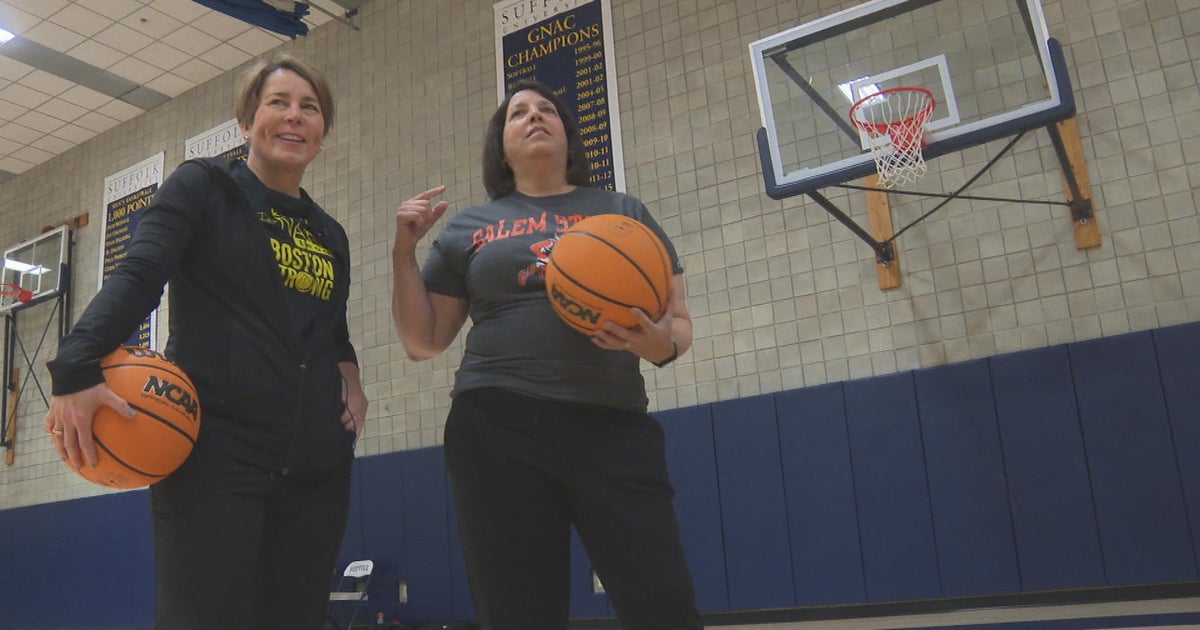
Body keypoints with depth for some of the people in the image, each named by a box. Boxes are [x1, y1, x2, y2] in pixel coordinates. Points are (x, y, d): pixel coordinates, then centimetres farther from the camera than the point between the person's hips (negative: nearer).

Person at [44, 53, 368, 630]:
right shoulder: (203, 187, 5)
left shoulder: (330, 235, 19)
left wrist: (350, 376, 6)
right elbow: (138, 276, -9)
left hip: (316, 468, 5)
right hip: (214, 450, -5)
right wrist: (76, 369, -25)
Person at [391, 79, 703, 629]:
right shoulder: (467, 230, 15)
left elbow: (678, 323, 10)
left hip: (614, 427, 0)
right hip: (498, 429, 1)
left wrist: (658, 343, -13)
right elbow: (422, 342, 15)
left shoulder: (624, 213, 14)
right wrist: (404, 251, 4)